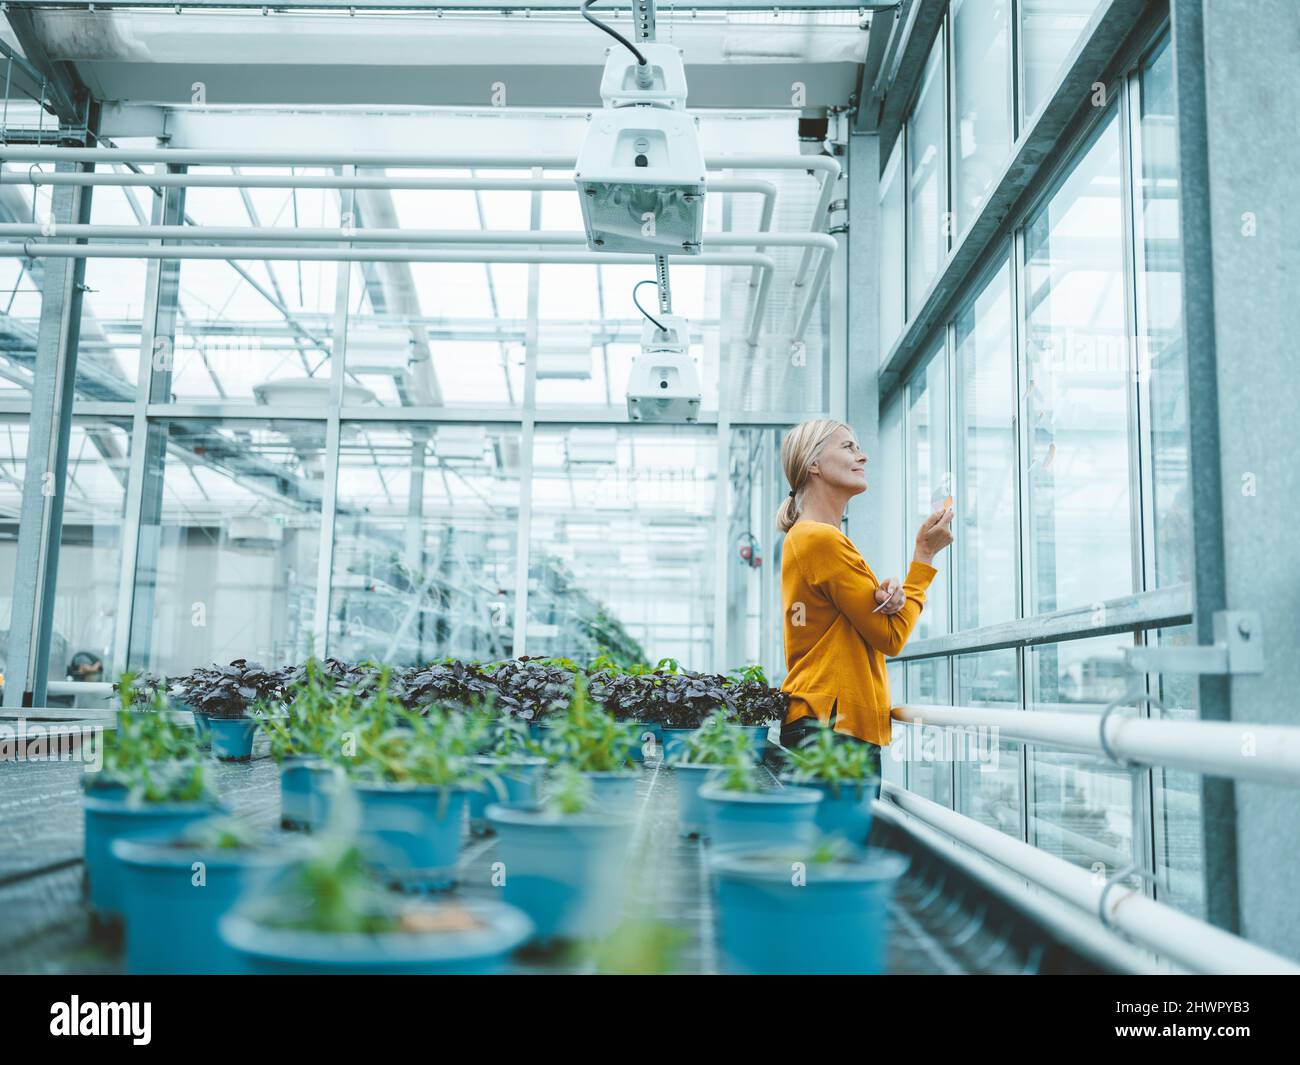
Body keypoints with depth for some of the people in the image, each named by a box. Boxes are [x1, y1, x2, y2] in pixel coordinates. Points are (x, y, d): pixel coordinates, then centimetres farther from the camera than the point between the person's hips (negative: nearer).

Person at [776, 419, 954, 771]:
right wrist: (924, 554, -2)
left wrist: (888, 596, -9)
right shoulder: (822, 539, -12)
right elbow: (891, 637, -8)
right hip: (833, 723, -10)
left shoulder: (802, 537, 20)